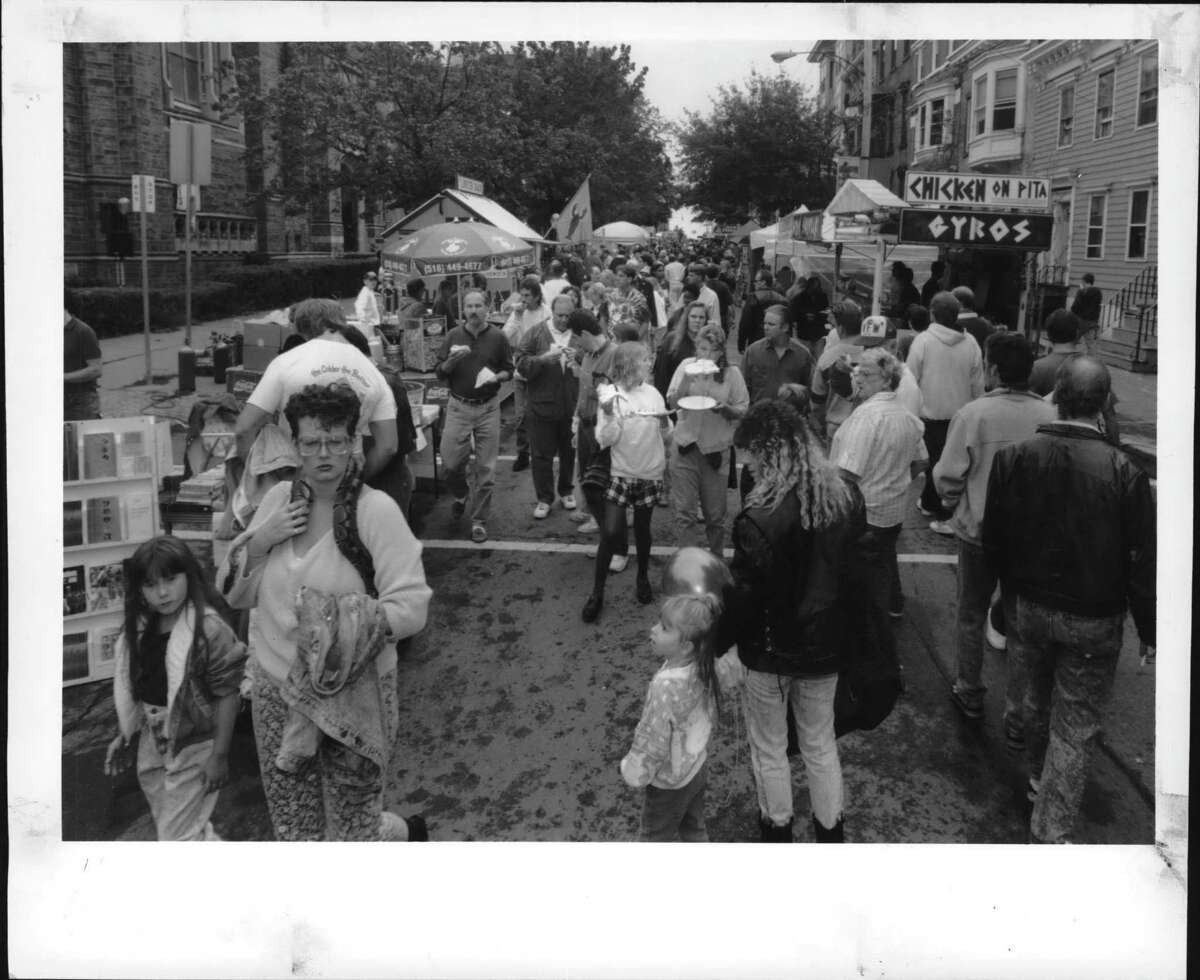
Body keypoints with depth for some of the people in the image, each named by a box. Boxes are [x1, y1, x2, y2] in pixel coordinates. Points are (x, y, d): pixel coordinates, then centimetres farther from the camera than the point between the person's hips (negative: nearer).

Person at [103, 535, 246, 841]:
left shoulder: (209, 629, -23)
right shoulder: (141, 628, 0)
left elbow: (227, 695, -20)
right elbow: (134, 689, 11)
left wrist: (219, 755, -18)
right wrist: (123, 736, 14)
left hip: (193, 749, -7)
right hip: (153, 745, 8)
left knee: (177, 837, -1)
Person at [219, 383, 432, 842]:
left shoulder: (376, 510, -14)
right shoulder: (279, 497, 1)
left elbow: (411, 607, -17)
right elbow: (235, 594, 5)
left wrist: (341, 625, -26)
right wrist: (261, 539, -11)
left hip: (352, 697, -5)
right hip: (276, 689, 5)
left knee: (352, 834, 8)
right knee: (293, 831, 16)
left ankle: (405, 830, 41)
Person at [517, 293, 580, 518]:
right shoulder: (536, 333, 0)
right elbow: (521, 363, -7)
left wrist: (579, 366, -18)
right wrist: (544, 359, -22)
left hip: (572, 405, 1)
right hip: (542, 405, -1)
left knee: (569, 452, 15)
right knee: (542, 454, 3)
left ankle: (566, 491, 33)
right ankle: (544, 499, 15)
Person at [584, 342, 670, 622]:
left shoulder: (652, 394, -2)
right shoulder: (611, 396, -9)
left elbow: (667, 434, 7)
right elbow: (605, 441, -14)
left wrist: (665, 423, -14)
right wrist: (609, 415, -29)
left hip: (650, 473, 2)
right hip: (622, 473, -2)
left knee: (642, 530, 13)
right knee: (610, 533, -9)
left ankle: (643, 578, 36)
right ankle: (597, 591, 5)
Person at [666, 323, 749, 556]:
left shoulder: (731, 373, -1)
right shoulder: (687, 366, 1)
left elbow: (743, 410, 2)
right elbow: (673, 403, -2)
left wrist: (725, 408, -19)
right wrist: (687, 378, -17)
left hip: (716, 448, 0)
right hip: (686, 445, 0)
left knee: (715, 514, 8)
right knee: (683, 510, -2)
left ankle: (716, 560, 25)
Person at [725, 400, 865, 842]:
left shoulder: (760, 519, -29)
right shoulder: (847, 497, -10)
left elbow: (742, 599, -22)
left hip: (770, 652, -5)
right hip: (825, 645, 5)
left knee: (768, 748, 19)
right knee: (821, 744, 24)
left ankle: (776, 827, 39)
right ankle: (831, 832, 40)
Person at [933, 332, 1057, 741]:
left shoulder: (972, 414, -17)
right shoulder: (1049, 416, -12)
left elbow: (947, 477, -12)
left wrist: (958, 506, 8)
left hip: (978, 532, -1)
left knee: (971, 617, 20)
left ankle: (969, 693, 35)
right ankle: (1018, 716, 18)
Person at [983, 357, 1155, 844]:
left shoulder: (1013, 458, -12)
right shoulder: (1124, 472, -21)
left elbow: (994, 541, 0)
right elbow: (1143, 561, -13)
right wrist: (1149, 630, 0)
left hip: (1031, 606, 3)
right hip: (1094, 621, -3)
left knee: (1039, 695, 28)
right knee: (1075, 728, 8)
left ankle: (1038, 776, 50)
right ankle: (1049, 833, 15)